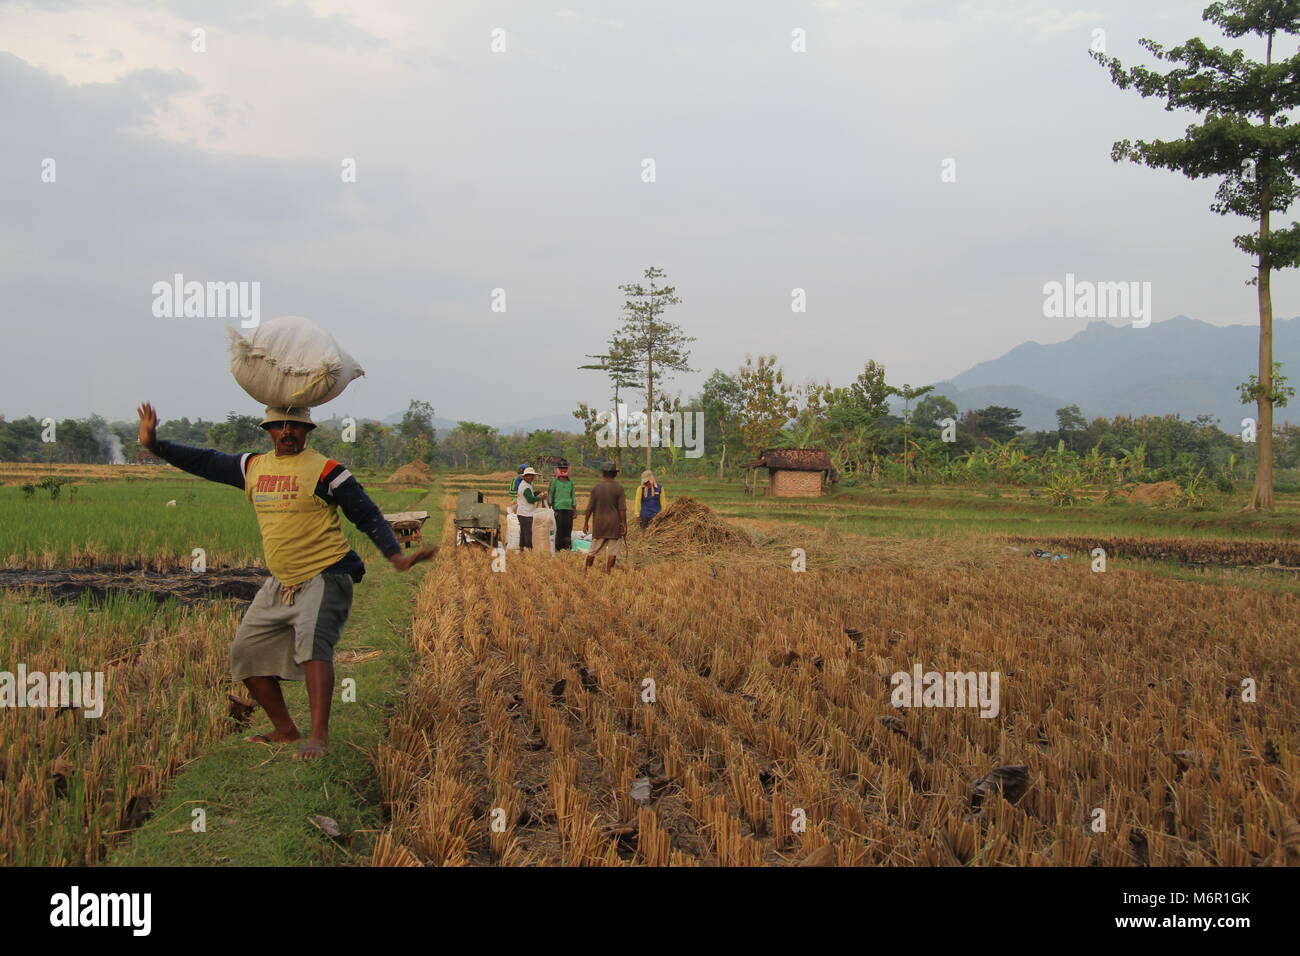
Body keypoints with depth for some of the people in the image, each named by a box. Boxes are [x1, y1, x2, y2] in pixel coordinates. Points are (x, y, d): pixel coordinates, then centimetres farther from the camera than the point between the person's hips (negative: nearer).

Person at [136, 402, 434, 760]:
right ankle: (285, 730, 22)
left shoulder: (324, 470, -8)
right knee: (246, 652, 10)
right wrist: (155, 445, 15)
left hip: (325, 578, -8)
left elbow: (367, 514, -7)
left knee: (312, 642, -28)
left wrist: (395, 555, -19)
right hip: (280, 584, 8)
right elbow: (206, 462, 22)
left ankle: (318, 737, -34)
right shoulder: (254, 466, 11)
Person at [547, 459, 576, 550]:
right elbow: (550, 494, 5)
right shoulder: (554, 481, 1)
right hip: (559, 508, -4)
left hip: (569, 508, 4)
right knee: (560, 529, -4)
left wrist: (574, 507, 14)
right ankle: (558, 548, 1)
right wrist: (550, 507, 4)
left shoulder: (570, 481, 12)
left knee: (568, 528, 3)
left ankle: (567, 547, 10)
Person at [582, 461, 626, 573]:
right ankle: (608, 571, 1)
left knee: (594, 549, 12)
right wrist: (624, 525, -3)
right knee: (613, 551, 3)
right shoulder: (618, 488, -6)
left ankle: (585, 569, 18)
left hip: (599, 524, 3)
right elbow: (622, 509, -9)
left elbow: (589, 508, 1)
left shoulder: (596, 488, 0)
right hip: (614, 524, -2)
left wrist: (586, 523, 10)